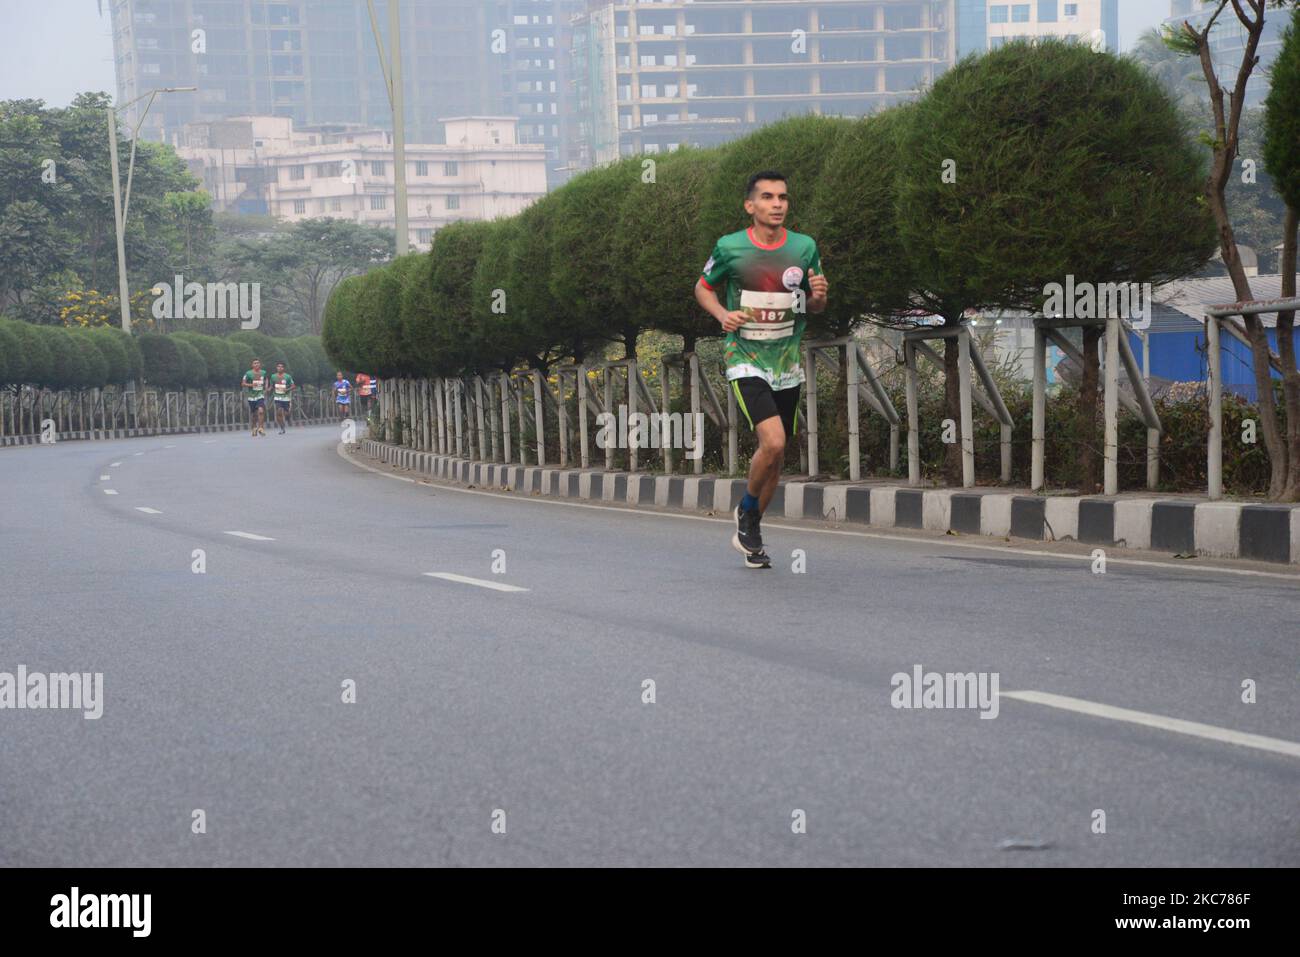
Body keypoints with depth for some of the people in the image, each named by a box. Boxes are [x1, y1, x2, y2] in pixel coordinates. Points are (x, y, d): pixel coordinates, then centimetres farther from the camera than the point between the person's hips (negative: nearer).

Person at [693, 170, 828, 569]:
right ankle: (747, 511, 5)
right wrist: (722, 314, -10)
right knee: (773, 441, -22)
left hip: (787, 365, 4)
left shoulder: (804, 247, 2)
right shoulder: (730, 248, -6)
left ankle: (750, 533, 29)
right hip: (745, 360, -4)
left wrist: (818, 296, -11)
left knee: (775, 455, 10)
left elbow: (815, 306, 13)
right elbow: (703, 288, 10)